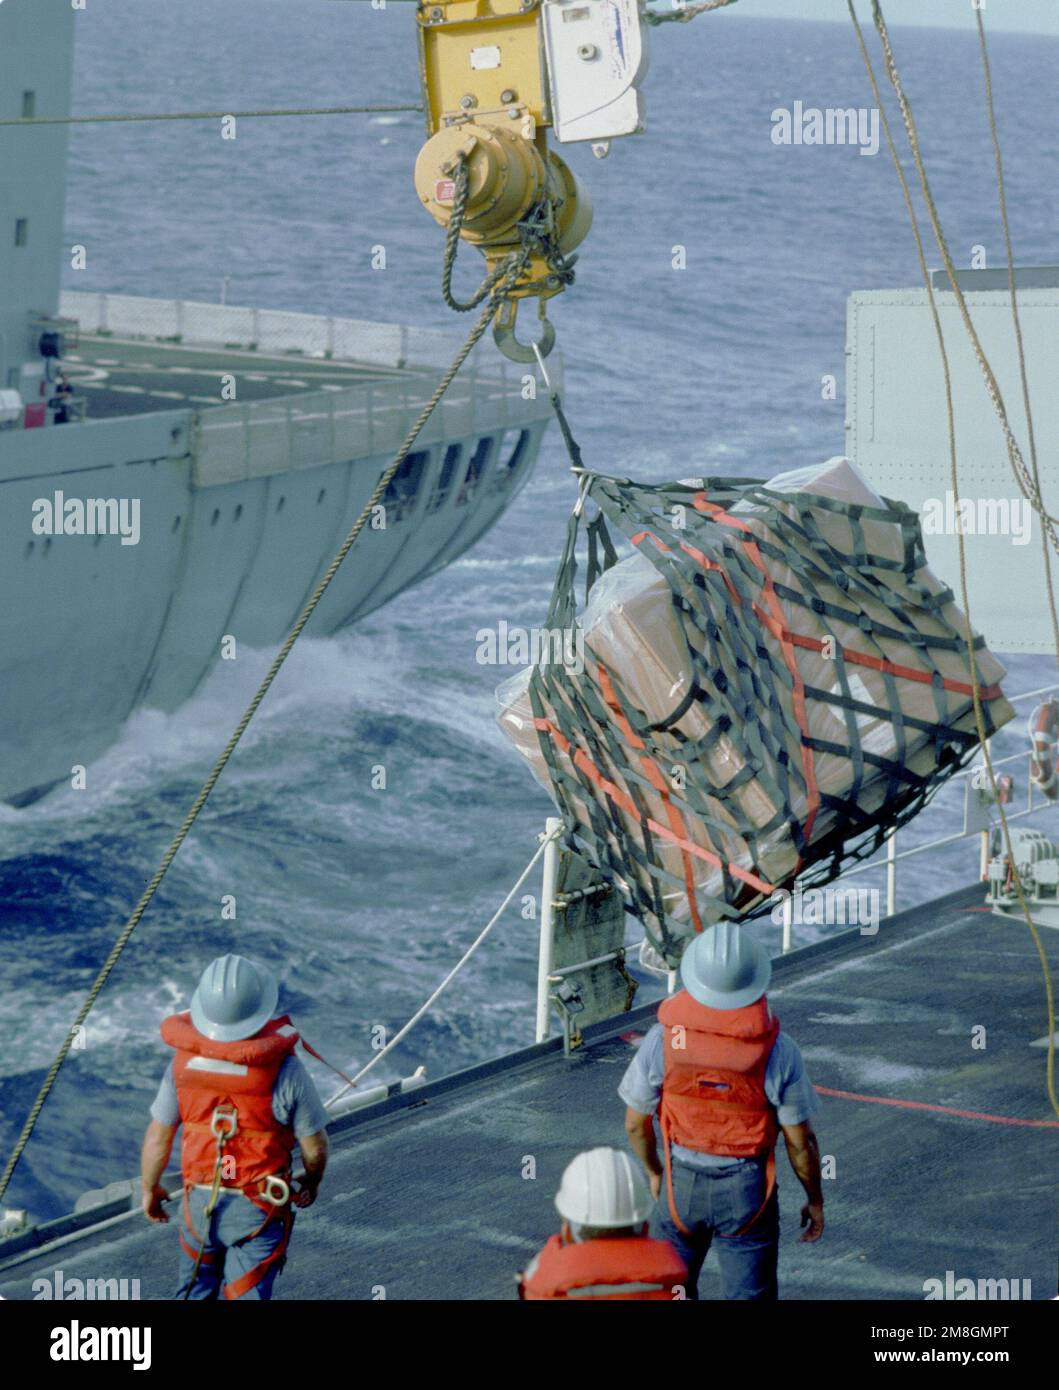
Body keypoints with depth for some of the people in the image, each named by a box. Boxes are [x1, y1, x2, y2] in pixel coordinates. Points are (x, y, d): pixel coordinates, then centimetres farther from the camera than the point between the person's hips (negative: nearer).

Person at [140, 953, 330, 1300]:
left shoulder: (183, 1062, -13)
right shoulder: (284, 1070, -21)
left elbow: (157, 1138, -3)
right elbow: (314, 1145, -9)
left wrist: (150, 1189, 16)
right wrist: (312, 1182, 13)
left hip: (200, 1202, 3)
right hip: (258, 1207, -3)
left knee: (195, 1290, 24)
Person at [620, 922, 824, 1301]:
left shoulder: (663, 1039, -16)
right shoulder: (777, 1051, -20)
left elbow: (635, 1123, -4)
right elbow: (800, 1142, -11)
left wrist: (655, 1172, 16)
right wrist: (815, 1200, 6)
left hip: (682, 1182, 2)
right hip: (747, 1185, -2)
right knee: (749, 1296, 10)